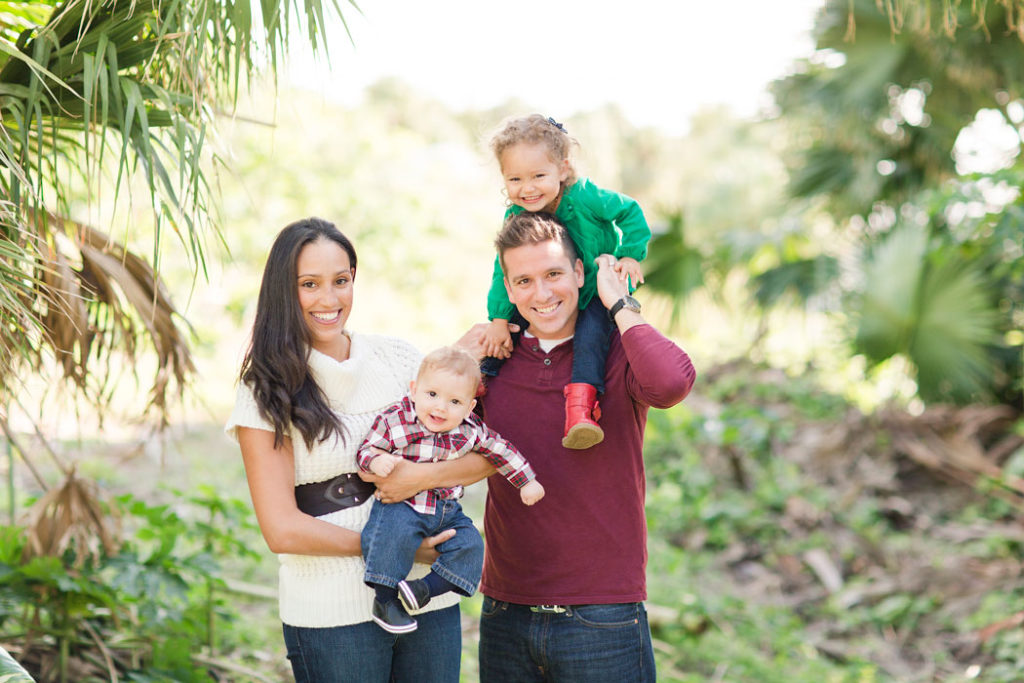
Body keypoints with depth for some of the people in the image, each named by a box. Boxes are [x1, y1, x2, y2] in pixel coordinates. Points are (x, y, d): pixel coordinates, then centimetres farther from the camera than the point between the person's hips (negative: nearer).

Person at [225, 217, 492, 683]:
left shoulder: (397, 359, 6)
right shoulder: (266, 393, -4)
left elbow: (487, 450, 5)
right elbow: (282, 530, -9)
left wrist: (422, 476, -14)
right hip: (331, 615, -3)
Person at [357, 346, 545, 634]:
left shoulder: (470, 430, -2)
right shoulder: (393, 421, -12)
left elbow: (500, 450, 12)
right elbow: (366, 450, -6)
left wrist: (527, 481, 15)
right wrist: (377, 460, -30)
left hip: (447, 511, 4)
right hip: (401, 505, -4)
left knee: (470, 545, -15)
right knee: (394, 535, -32)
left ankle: (427, 588, -12)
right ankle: (385, 599, -19)